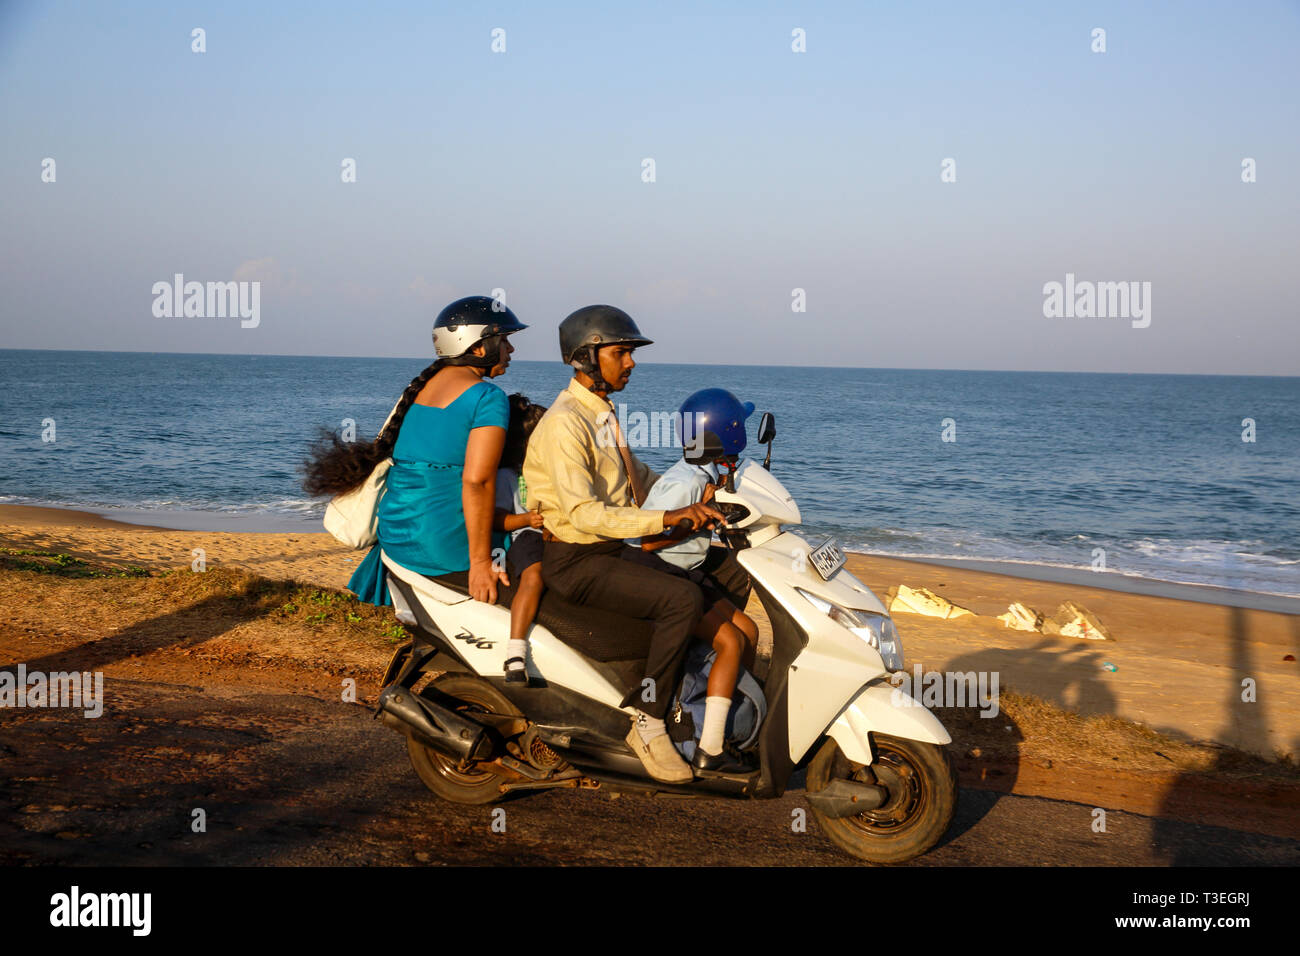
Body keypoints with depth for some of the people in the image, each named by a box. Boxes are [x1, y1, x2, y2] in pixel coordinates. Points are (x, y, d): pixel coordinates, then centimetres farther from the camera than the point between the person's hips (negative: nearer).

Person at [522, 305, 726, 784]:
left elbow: (640, 480, 24)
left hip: (610, 551, 10)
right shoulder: (565, 422, -17)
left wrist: (696, 502, 9)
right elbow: (582, 511, -27)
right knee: (683, 599, -27)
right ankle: (648, 721, -18)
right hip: (575, 561, -10)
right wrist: (666, 518, -32)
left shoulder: (603, 415, 15)